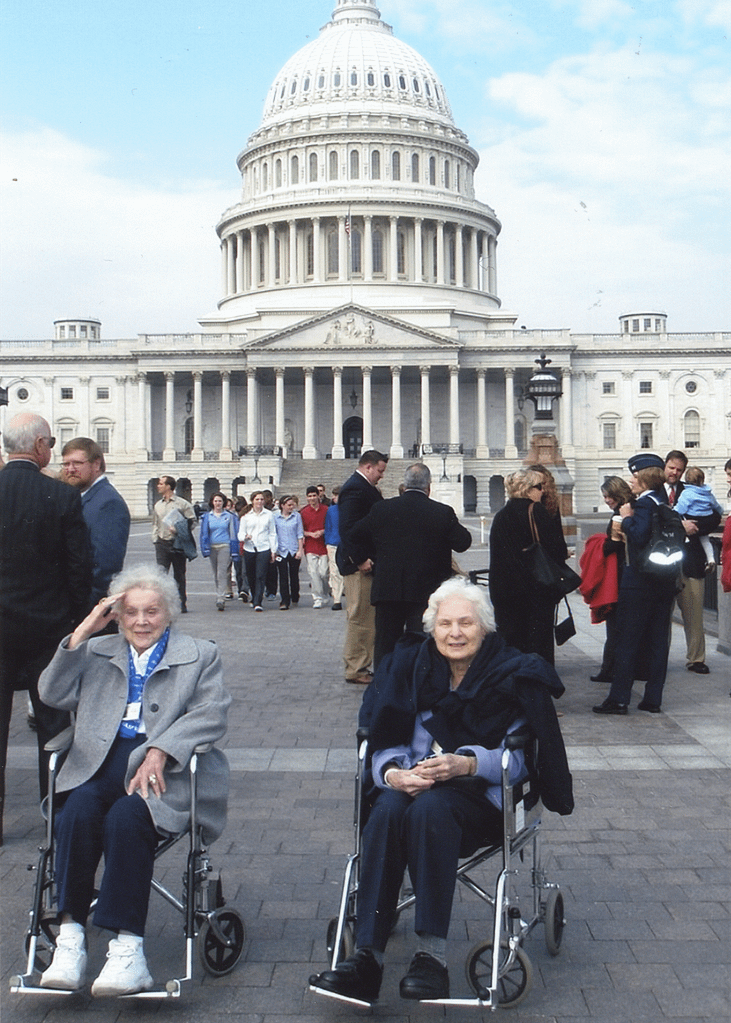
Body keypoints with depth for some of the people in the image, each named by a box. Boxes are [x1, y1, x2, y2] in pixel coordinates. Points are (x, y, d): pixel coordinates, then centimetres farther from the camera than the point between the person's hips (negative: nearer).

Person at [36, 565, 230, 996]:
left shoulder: (200, 655, 15)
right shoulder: (98, 652, 24)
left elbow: (211, 713, -1)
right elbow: (54, 694, 10)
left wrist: (160, 751, -16)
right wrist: (82, 633, 1)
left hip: (167, 767, -3)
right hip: (100, 761, 3)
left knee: (127, 815, -32)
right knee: (78, 809, -30)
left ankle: (128, 948, -31)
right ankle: (71, 936, -25)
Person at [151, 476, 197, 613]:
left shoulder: (182, 503, -2)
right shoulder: (157, 505, 14)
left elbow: (193, 521, -3)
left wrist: (178, 530, -15)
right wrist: (155, 539, 10)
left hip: (177, 544, -3)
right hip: (162, 544, 3)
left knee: (179, 575, 5)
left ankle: (182, 604, 15)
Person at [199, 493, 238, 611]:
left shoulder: (229, 516, 3)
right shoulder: (207, 516, 8)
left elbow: (233, 533, 5)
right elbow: (204, 534, 9)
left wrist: (234, 550, 2)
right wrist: (205, 548, 1)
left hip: (224, 547, -3)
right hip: (212, 547, 3)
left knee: (222, 574, -11)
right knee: (215, 574, 9)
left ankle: (220, 600, -14)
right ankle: (220, 597, 20)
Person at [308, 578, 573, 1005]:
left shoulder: (513, 676, 0)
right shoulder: (409, 667, 9)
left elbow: (520, 759, -7)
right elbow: (384, 745, 5)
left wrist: (465, 764, -25)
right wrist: (393, 773, -19)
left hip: (483, 793, -3)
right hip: (412, 782, 3)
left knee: (430, 807, -36)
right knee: (388, 807, -32)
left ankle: (433, 955, -33)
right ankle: (367, 957, -33)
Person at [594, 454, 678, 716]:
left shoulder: (644, 503, -14)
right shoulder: (664, 502, 11)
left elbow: (640, 536, -25)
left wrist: (626, 518, -10)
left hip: (640, 581, -8)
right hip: (665, 581, 8)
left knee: (627, 639, -2)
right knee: (658, 640, 8)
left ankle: (619, 699, 1)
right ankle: (653, 699, 12)